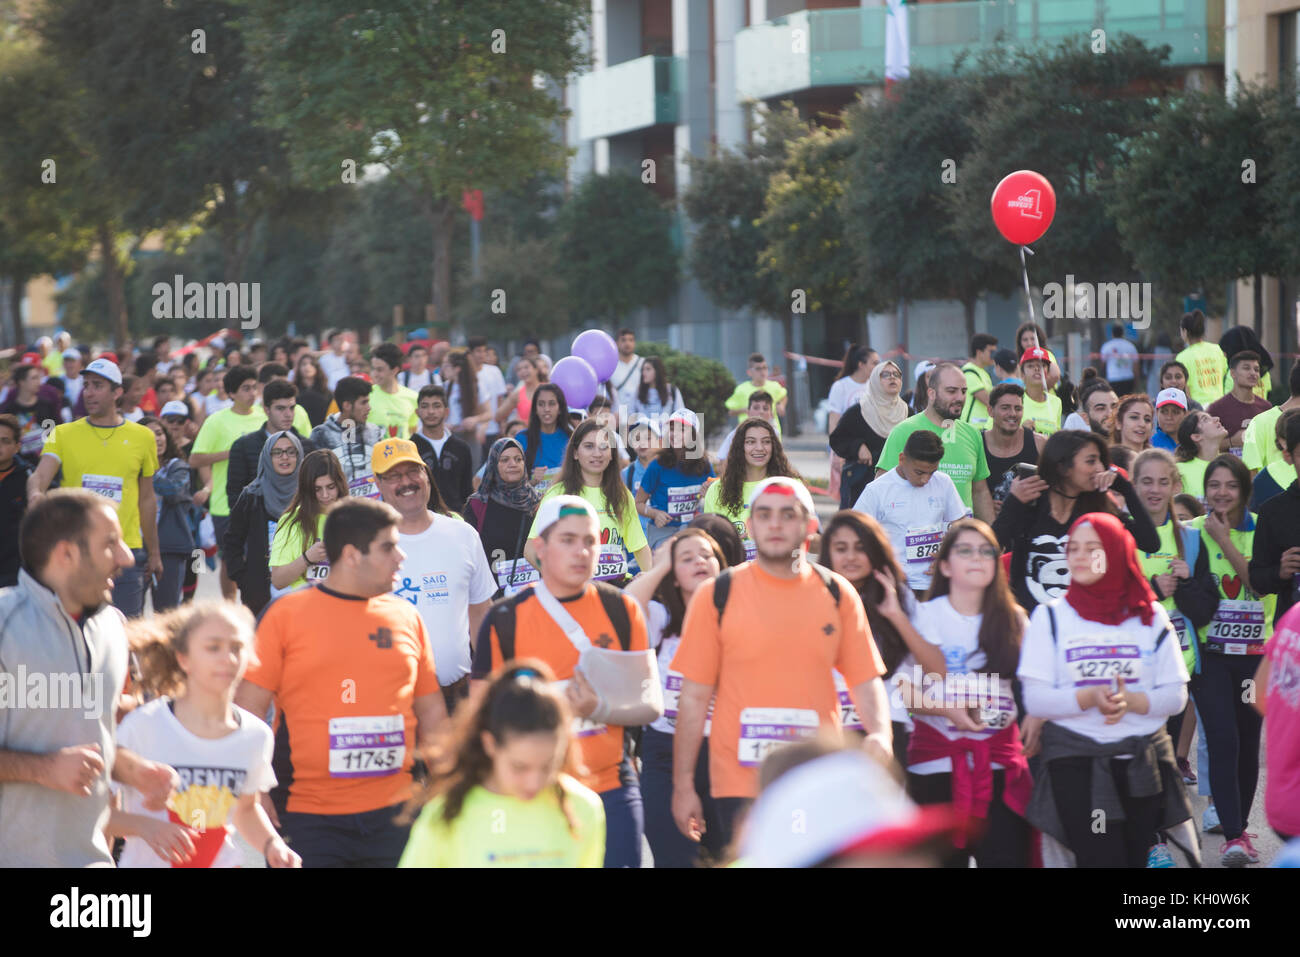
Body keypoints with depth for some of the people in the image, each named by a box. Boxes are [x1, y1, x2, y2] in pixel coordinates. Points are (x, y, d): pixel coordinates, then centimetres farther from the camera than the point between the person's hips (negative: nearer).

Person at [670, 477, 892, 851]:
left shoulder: (838, 594, 7)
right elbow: (694, 697, 1)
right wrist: (683, 786, -1)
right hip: (740, 787, -2)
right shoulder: (717, 595, 1)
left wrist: (880, 734, -12)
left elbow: (865, 681, 8)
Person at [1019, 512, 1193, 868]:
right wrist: (1089, 698, -20)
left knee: (1136, 859, 5)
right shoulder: (1050, 617, 4)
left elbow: (1176, 695, 2)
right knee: (1101, 859, -13)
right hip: (1076, 763, -2)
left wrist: (1131, 701, -17)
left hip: (1144, 764, 2)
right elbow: (1035, 699, -4)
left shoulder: (1150, 616, 8)